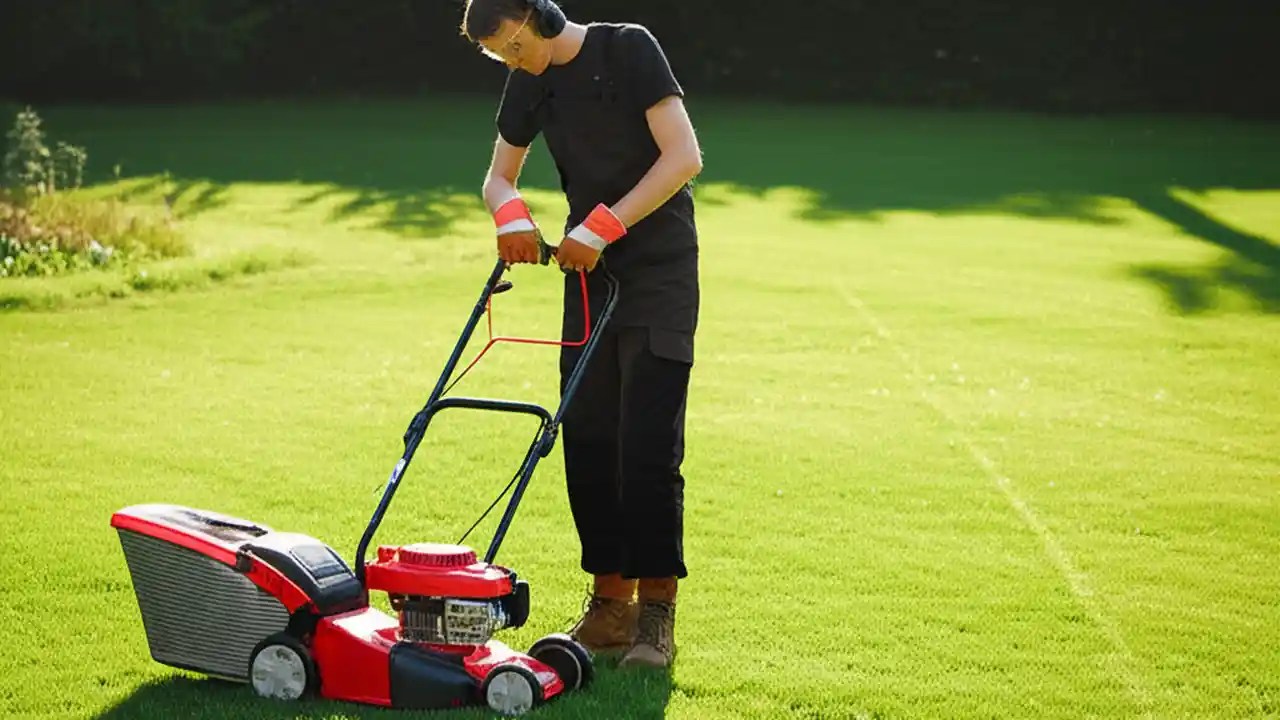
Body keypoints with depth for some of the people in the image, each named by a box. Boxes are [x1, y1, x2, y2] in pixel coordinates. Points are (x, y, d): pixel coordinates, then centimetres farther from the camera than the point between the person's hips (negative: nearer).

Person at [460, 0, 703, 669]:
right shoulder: (528, 85, 9)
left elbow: (684, 156, -17)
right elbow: (498, 176, 18)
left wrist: (601, 227, -20)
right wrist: (511, 214, -7)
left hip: (658, 272, -6)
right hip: (589, 272, 6)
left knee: (647, 442, -11)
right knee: (586, 438, 3)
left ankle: (656, 612, -5)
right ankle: (610, 602, 11)